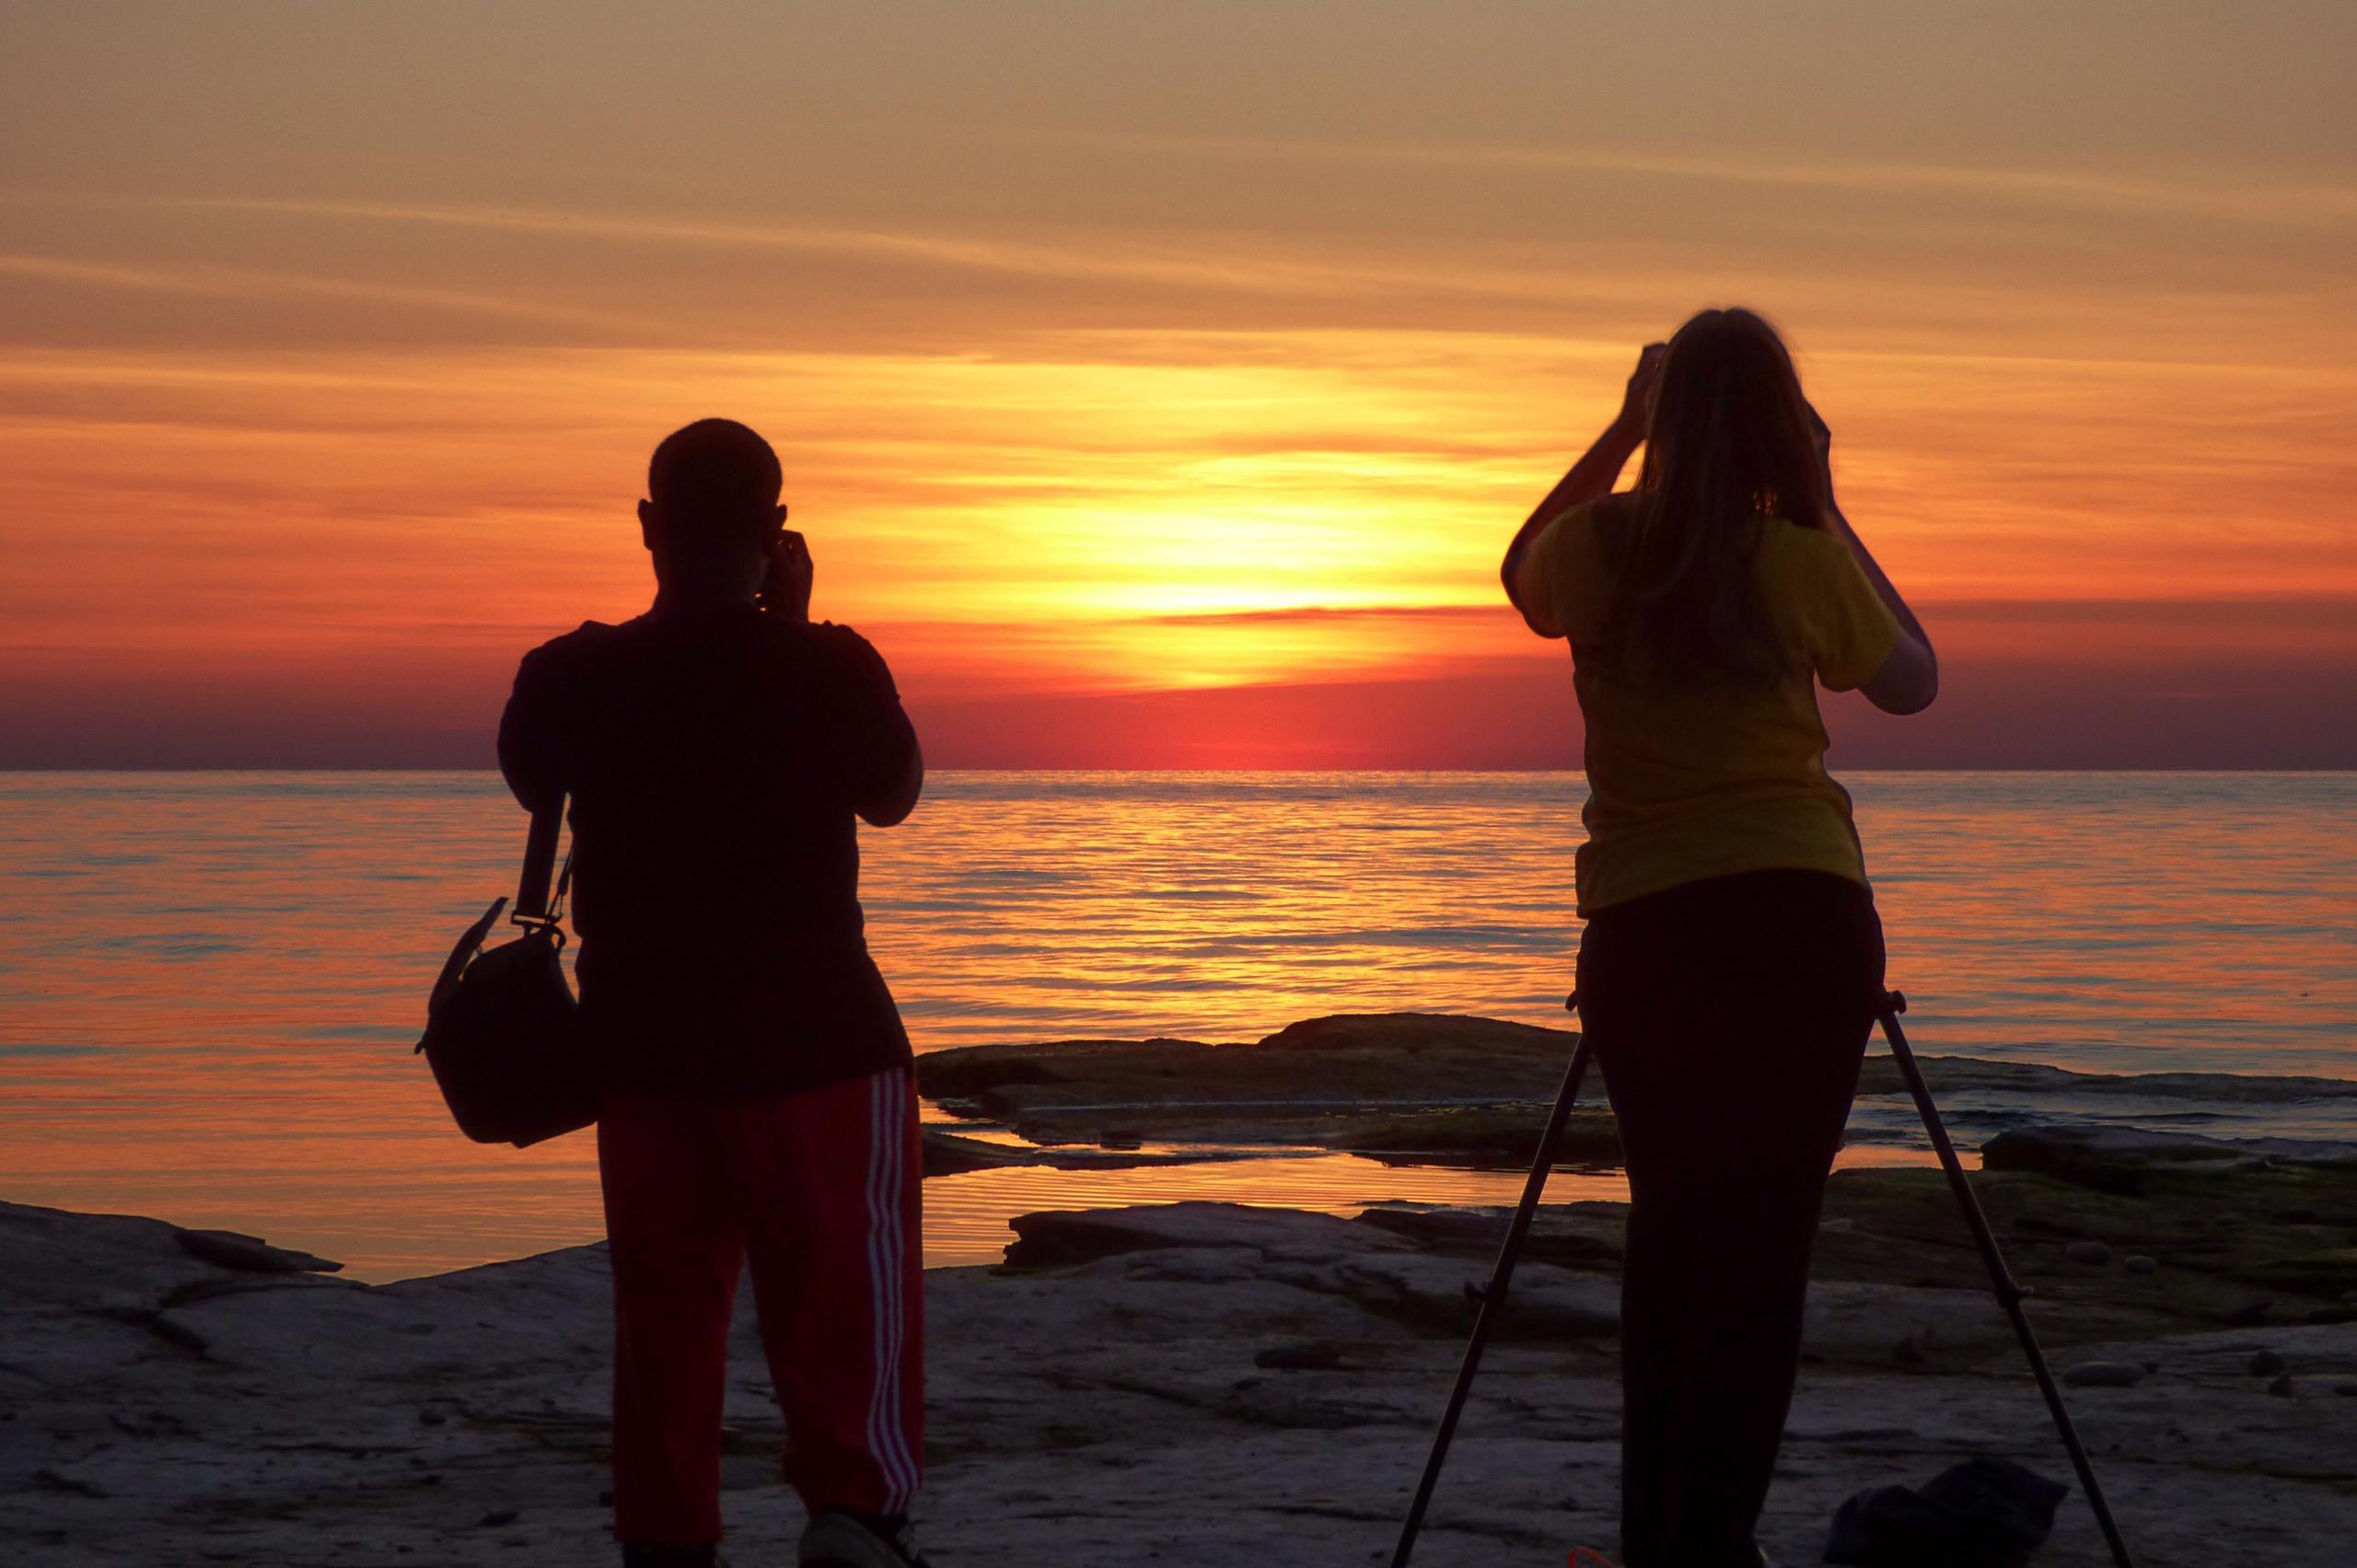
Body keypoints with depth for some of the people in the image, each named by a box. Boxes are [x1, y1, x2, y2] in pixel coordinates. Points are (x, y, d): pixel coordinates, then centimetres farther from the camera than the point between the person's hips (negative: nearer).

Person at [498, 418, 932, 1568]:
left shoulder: (577, 677, -5)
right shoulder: (828, 670, -12)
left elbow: (529, 780, 16)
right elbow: (893, 793, 7)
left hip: (644, 1041, 3)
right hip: (815, 1039, -3)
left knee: (665, 1309, 12)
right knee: (847, 1292, 3)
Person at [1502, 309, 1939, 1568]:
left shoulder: (1599, 545, 0)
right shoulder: (1804, 561, -3)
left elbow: (1521, 577, 26)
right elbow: (1914, 682, 17)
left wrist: (1621, 432, 25)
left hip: (1641, 933, 2)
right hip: (1801, 920, -2)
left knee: (1670, 1229, 14)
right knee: (1760, 1246, -2)